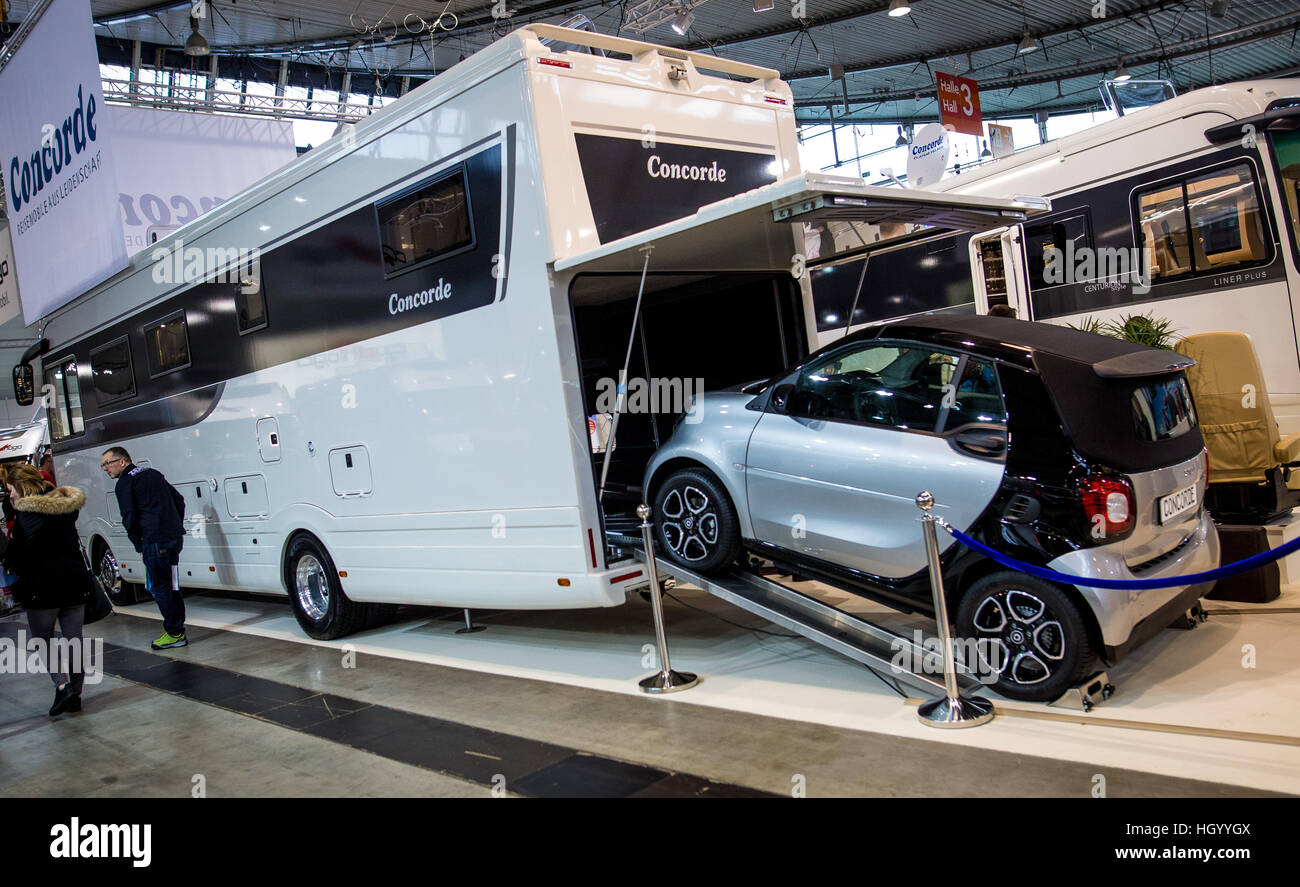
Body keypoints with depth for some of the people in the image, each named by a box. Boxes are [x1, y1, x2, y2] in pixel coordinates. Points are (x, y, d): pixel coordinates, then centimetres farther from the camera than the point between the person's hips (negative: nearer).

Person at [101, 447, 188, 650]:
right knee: (170, 585, 15)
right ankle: (178, 630, 18)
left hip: (155, 541, -8)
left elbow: (129, 517, -10)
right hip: (175, 537, 8)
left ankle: (175, 634, 2)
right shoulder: (153, 474, 20)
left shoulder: (124, 483, -4)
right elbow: (179, 499, 21)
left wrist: (138, 544, 1)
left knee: (159, 587, -1)